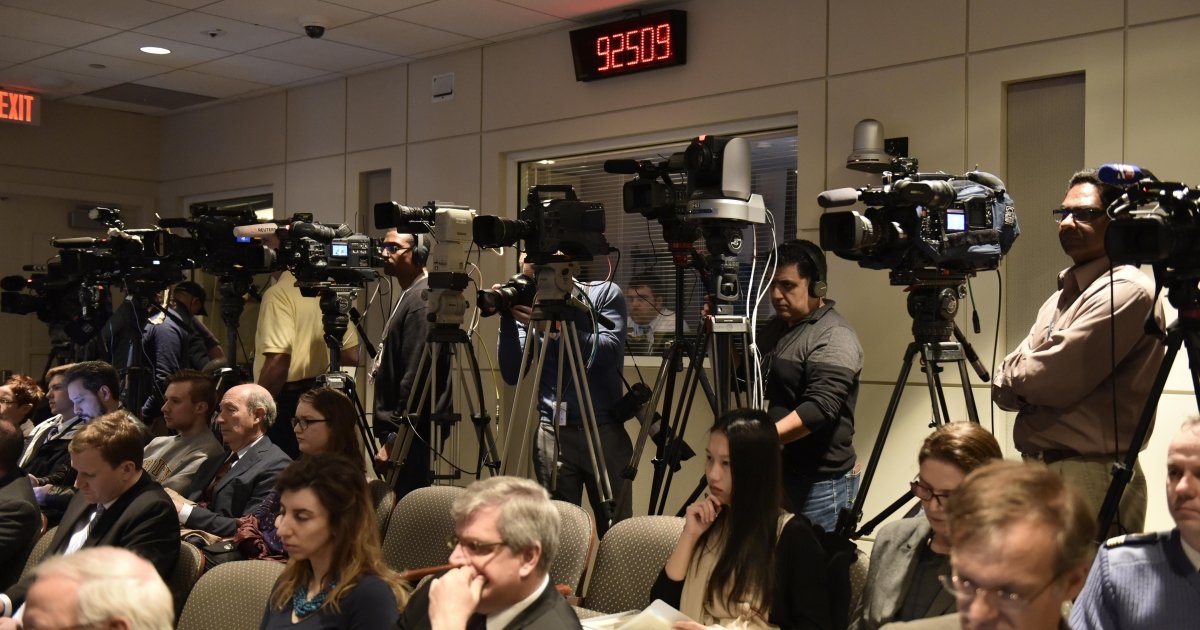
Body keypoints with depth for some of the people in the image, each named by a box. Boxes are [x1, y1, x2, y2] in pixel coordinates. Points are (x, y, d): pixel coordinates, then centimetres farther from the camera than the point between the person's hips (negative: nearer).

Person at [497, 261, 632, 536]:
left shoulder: (605, 294, 1)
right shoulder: (529, 310, 7)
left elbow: (608, 352, -13)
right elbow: (512, 375, 2)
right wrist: (507, 320, -9)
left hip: (605, 430, -2)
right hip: (553, 433, 2)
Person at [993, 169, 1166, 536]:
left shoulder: (1127, 292, -12)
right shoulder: (1063, 295, 17)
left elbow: (1054, 381, -20)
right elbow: (1005, 389, 11)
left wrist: (1012, 376, -1)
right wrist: (1027, 379, -9)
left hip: (1093, 479, -9)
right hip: (1039, 473, 9)